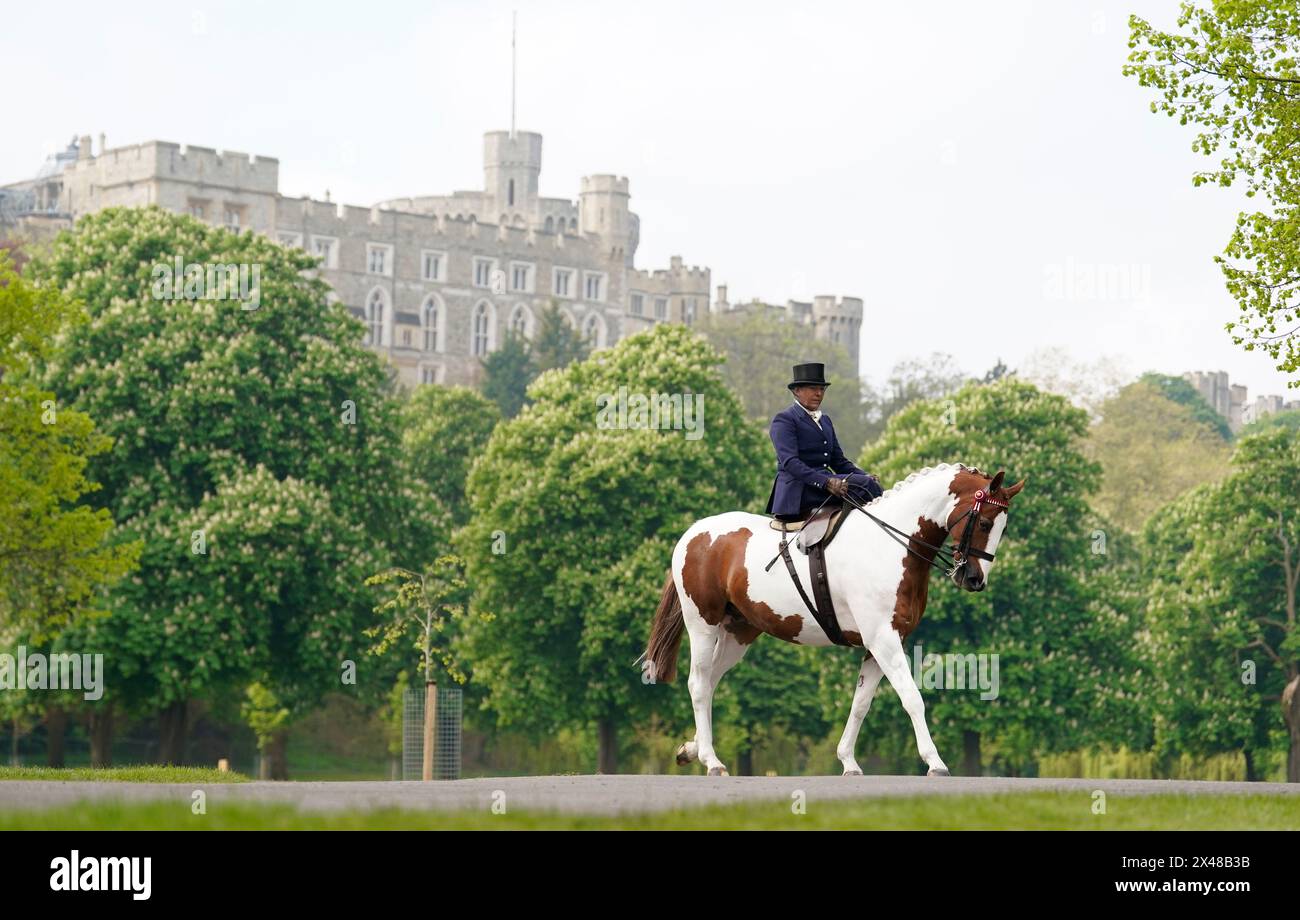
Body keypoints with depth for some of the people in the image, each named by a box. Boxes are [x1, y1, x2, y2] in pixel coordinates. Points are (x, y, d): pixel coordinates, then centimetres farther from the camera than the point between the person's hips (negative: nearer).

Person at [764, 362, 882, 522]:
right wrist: (827, 482, -28)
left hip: (825, 481, 8)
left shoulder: (825, 420, 24)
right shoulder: (784, 420, -2)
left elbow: (838, 460, 22)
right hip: (799, 488, -8)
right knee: (864, 484, -24)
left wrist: (864, 475, 1)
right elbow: (789, 462, -16)